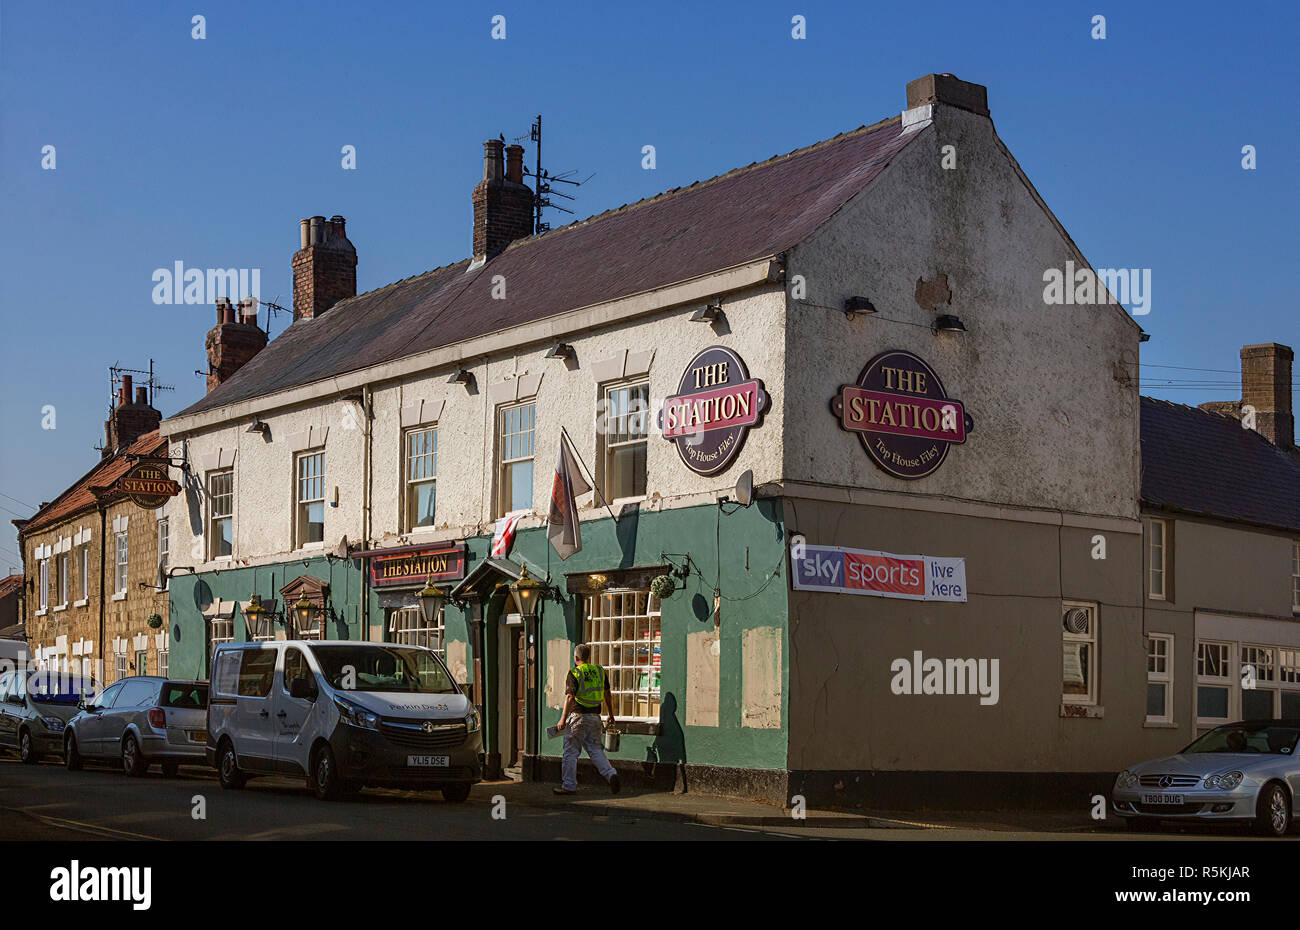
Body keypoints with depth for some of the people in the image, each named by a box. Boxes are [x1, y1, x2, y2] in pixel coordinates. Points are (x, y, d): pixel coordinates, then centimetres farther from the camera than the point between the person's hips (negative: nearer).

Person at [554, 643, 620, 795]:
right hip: (595, 717, 5)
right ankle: (611, 774, -9)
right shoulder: (600, 671, 8)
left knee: (571, 752, 4)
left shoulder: (574, 673, -9)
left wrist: (563, 719, -15)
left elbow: (570, 698, -17)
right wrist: (611, 715, 21)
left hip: (577, 716, -5)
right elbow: (608, 695, 12)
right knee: (595, 750, 12)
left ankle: (569, 786, 8)